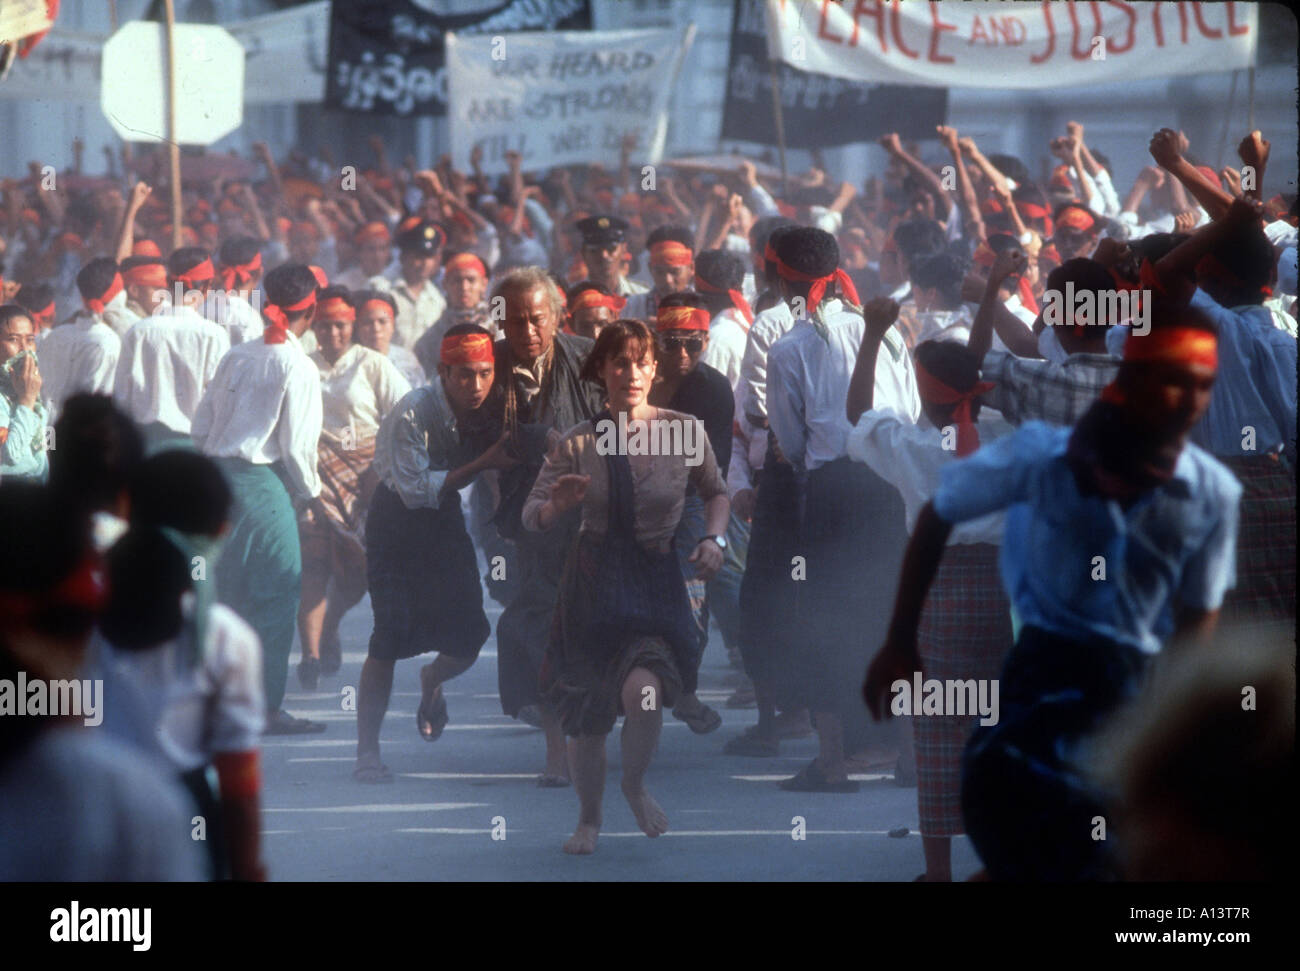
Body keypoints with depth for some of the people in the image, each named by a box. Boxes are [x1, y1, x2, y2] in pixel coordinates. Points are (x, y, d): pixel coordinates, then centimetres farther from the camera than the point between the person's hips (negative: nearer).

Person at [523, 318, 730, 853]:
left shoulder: (683, 431, -4)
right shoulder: (578, 443, -4)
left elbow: (716, 492, 14)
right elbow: (531, 515, 0)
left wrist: (713, 537, -3)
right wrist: (557, 505, -21)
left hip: (655, 579, -1)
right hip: (592, 583, 1)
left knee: (642, 692, -25)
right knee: (585, 714, 6)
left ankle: (635, 785, 6)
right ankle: (589, 818, 32)